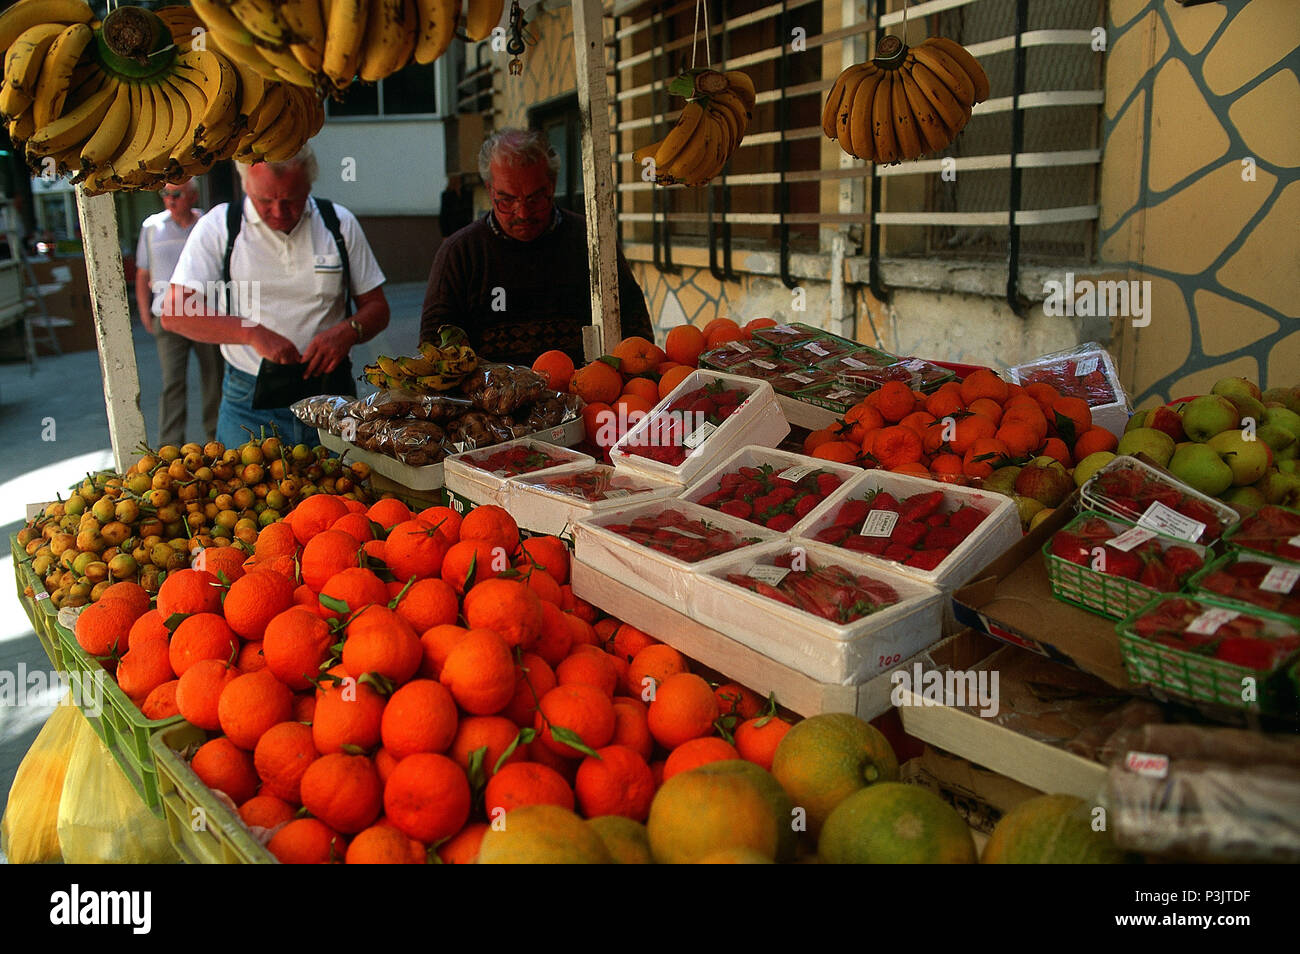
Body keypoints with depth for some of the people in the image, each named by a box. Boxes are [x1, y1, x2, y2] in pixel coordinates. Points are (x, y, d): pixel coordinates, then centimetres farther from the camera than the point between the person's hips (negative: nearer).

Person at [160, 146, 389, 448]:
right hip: (250, 404, -1)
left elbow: (376, 307, 9)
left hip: (331, 398, 1)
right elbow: (174, 313, -7)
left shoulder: (339, 224, 5)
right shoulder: (218, 227, 0)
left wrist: (347, 332, -12)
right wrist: (252, 333, -19)